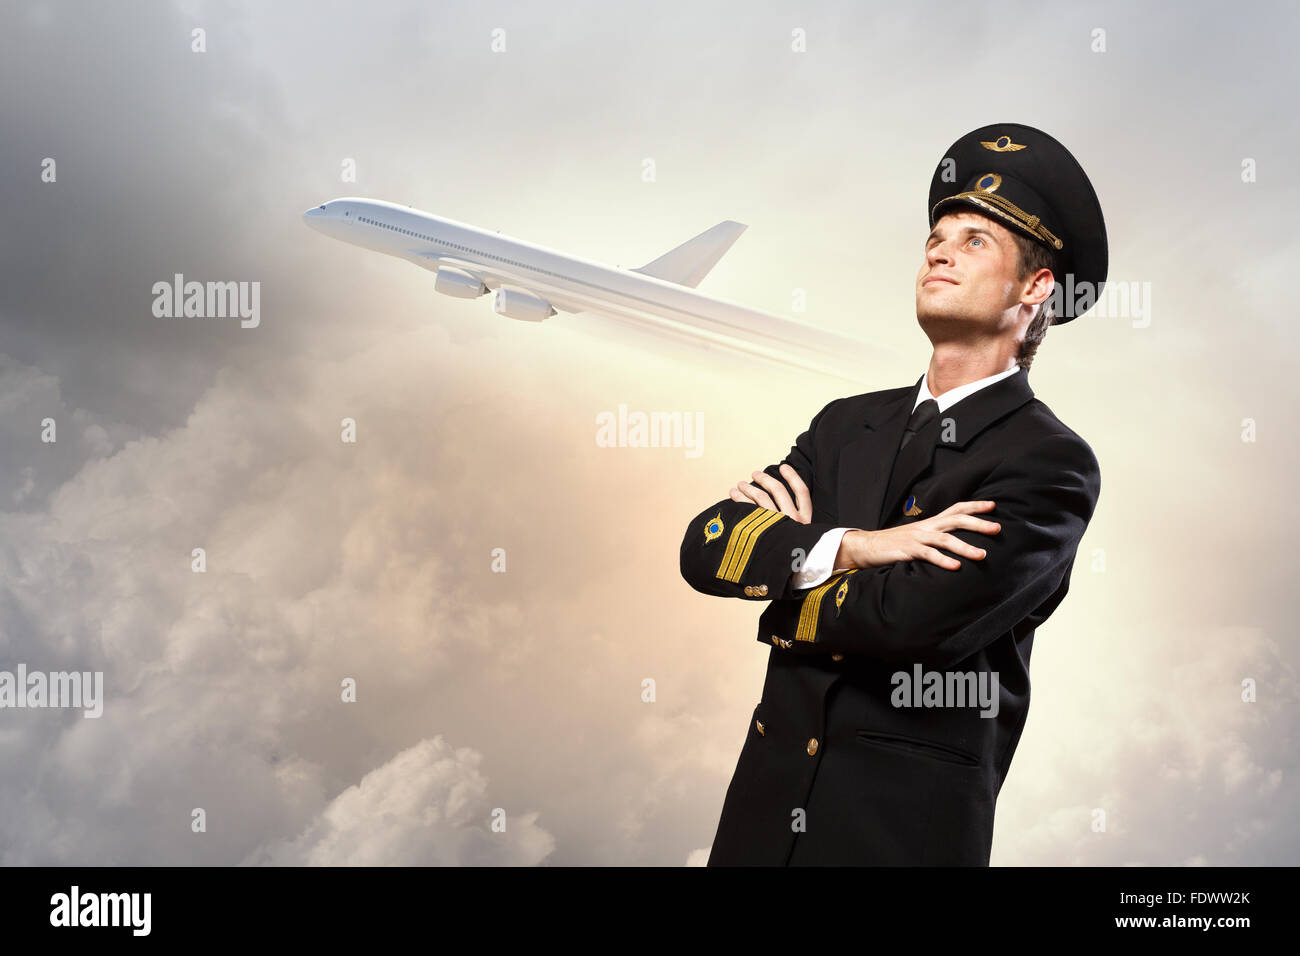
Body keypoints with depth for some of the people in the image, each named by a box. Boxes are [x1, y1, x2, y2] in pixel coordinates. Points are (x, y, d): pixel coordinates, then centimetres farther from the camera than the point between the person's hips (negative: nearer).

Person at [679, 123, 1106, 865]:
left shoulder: (1052, 464, -10)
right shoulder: (848, 424, 9)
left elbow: (907, 621, -22)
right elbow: (703, 547, -2)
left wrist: (780, 565, -4)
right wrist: (846, 548, -17)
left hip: (907, 826, -5)